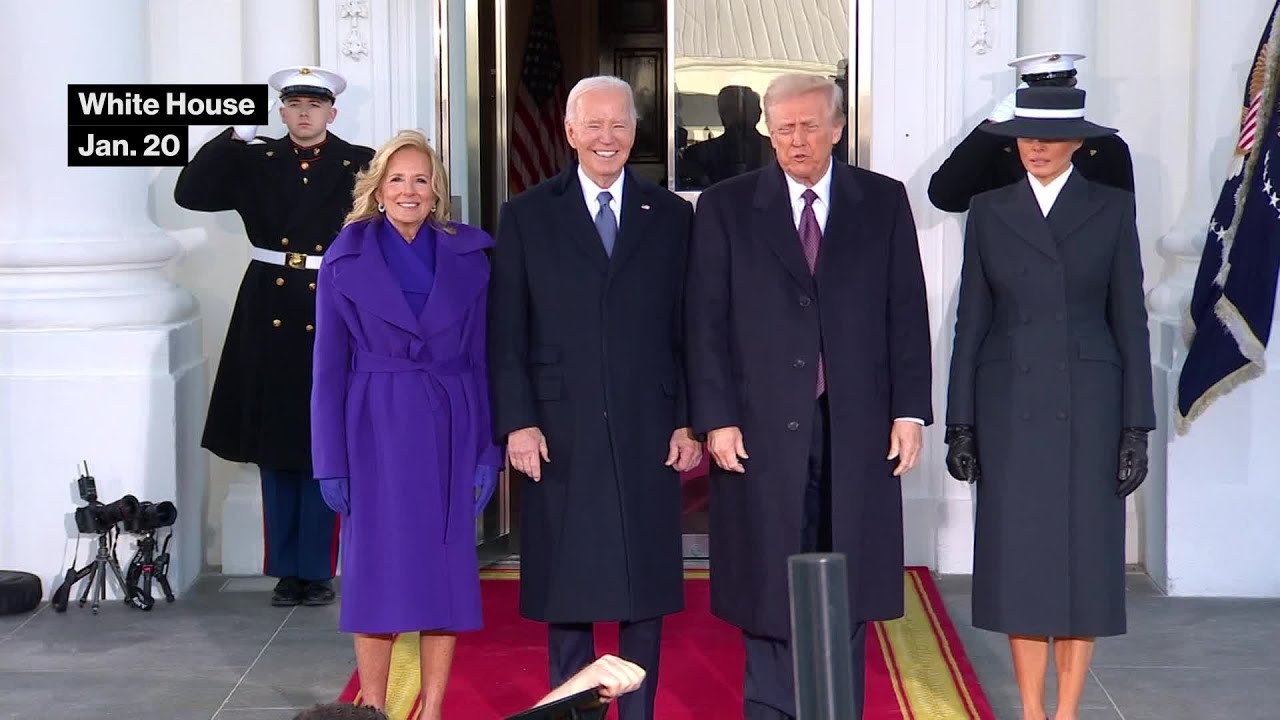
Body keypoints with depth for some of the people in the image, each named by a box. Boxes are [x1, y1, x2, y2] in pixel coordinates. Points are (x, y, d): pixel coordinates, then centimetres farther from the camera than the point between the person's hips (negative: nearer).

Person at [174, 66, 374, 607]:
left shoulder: (358, 165, 0)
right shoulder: (256, 161, 7)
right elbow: (190, 193, -1)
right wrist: (232, 136, -5)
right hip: (271, 313, 3)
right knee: (275, 447, 8)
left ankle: (316, 569, 14)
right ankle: (286, 569, 18)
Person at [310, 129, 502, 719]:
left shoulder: (468, 257, 4)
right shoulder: (346, 260, 0)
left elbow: (482, 360, 4)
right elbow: (330, 368, 0)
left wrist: (488, 451, -1)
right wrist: (331, 462, -4)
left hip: (449, 433, 2)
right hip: (376, 431, -1)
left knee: (446, 570, 4)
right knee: (377, 571, 3)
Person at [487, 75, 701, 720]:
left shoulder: (671, 216, 8)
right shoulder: (525, 216, 4)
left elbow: (689, 329, 7)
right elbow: (506, 333, 1)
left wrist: (689, 421, 1)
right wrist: (517, 422, -7)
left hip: (648, 433, 1)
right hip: (559, 434, -1)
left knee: (645, 589, 7)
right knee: (566, 589, 5)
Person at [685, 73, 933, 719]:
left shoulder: (884, 202, 7)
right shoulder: (726, 207, 3)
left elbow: (907, 313, 5)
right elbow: (707, 323, 1)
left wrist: (909, 410, -1)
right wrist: (716, 418, -6)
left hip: (857, 426, 1)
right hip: (763, 427, -1)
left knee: (848, 591, 7)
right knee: (768, 584, 4)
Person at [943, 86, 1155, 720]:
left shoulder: (1112, 209, 3)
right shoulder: (990, 211, 6)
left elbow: (1130, 320, 2)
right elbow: (971, 320, 6)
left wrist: (1136, 428, -3)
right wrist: (960, 423, 1)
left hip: (1088, 404, -1)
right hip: (1009, 405, 1)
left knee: (1083, 557, 2)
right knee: (1019, 556, 2)